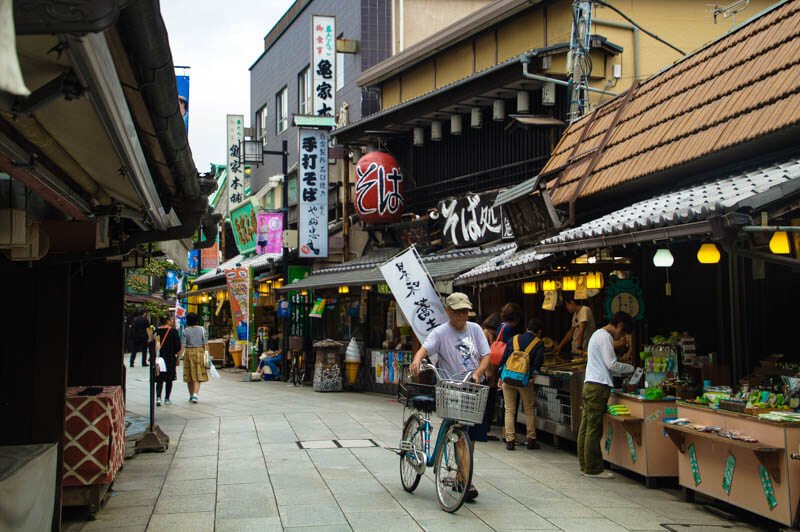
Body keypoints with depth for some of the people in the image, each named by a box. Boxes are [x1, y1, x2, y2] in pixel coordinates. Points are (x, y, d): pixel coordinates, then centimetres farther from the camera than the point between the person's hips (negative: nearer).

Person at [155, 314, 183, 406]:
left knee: (159, 379, 6)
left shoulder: (157, 331, 0)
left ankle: (158, 397, -12)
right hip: (170, 358, -2)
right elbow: (178, 346, -8)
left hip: (159, 357, 2)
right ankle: (167, 399, 14)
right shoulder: (173, 331, -9)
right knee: (169, 379, 10)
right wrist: (178, 358, 3)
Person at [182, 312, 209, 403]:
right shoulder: (202, 329, -2)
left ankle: (191, 395, 21)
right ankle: (195, 393, -17)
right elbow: (205, 344, -3)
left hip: (189, 352, 0)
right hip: (200, 352, 0)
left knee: (190, 375, 12)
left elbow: (183, 345, -8)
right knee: (198, 375, 1)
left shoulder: (185, 330, -5)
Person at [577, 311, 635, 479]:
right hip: (598, 387, -10)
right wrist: (631, 368, -2)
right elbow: (612, 364, -15)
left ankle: (585, 466, 14)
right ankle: (593, 469, -3)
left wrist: (625, 370, 18)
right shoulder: (605, 337, -10)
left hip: (590, 385, 10)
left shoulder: (598, 334, 22)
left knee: (586, 428, 9)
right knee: (594, 430, -6)